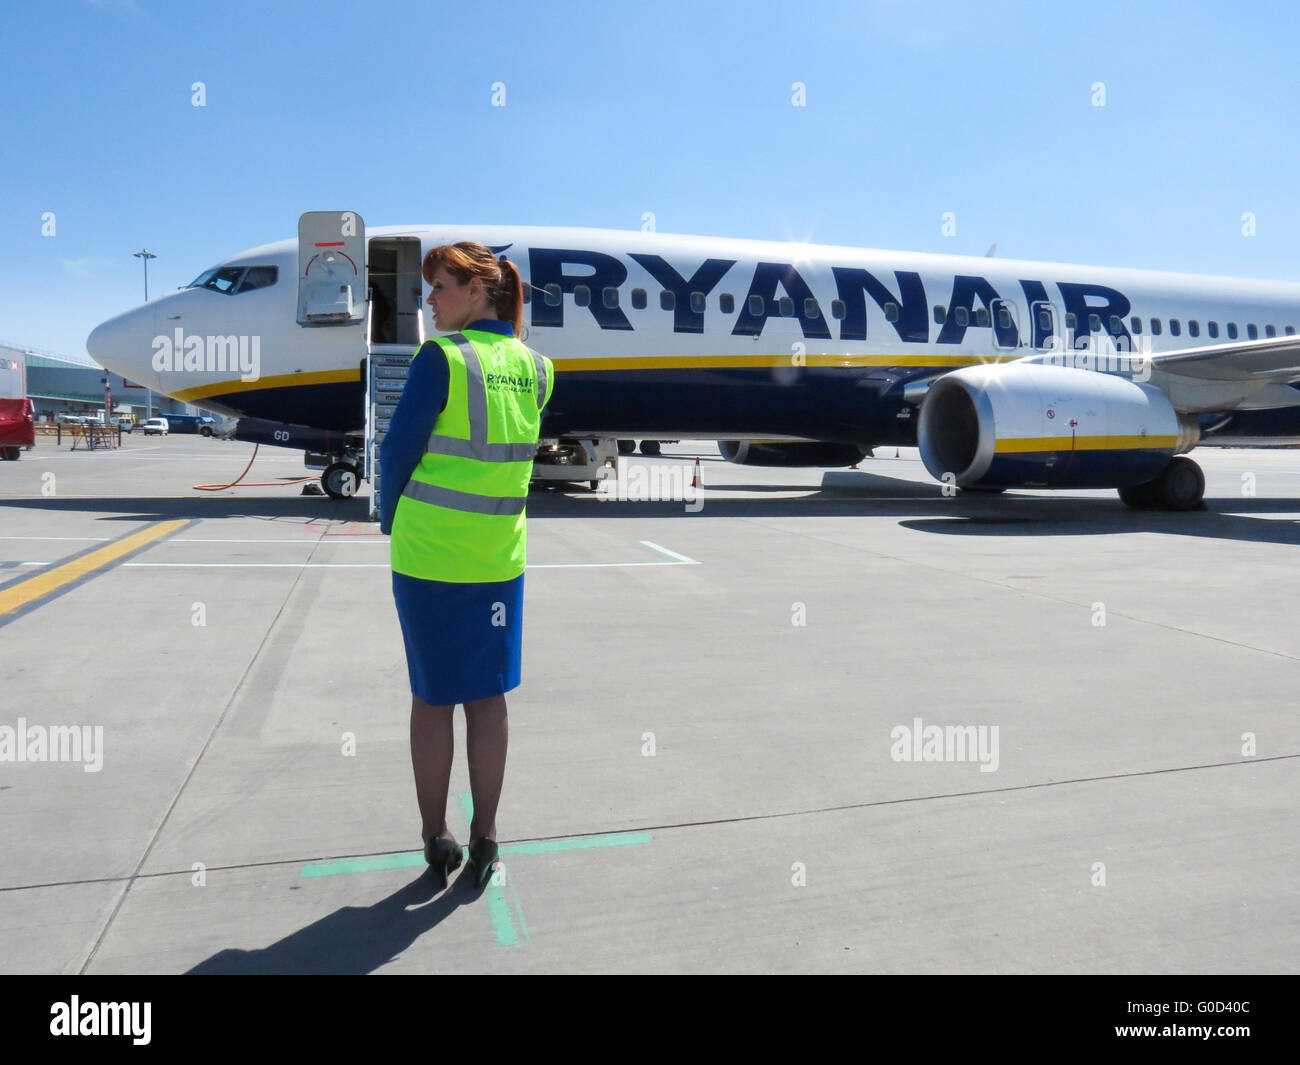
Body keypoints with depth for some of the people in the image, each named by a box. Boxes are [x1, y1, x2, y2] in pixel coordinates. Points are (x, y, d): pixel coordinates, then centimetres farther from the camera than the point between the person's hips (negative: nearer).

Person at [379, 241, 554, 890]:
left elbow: (398, 451, -8)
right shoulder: (536, 367, 3)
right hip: (501, 558, 4)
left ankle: (436, 840, 22)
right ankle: (484, 838, 22)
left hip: (427, 557, -4)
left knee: (432, 699, 10)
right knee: (488, 697, 13)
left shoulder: (442, 357, -12)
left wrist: (391, 520, 8)